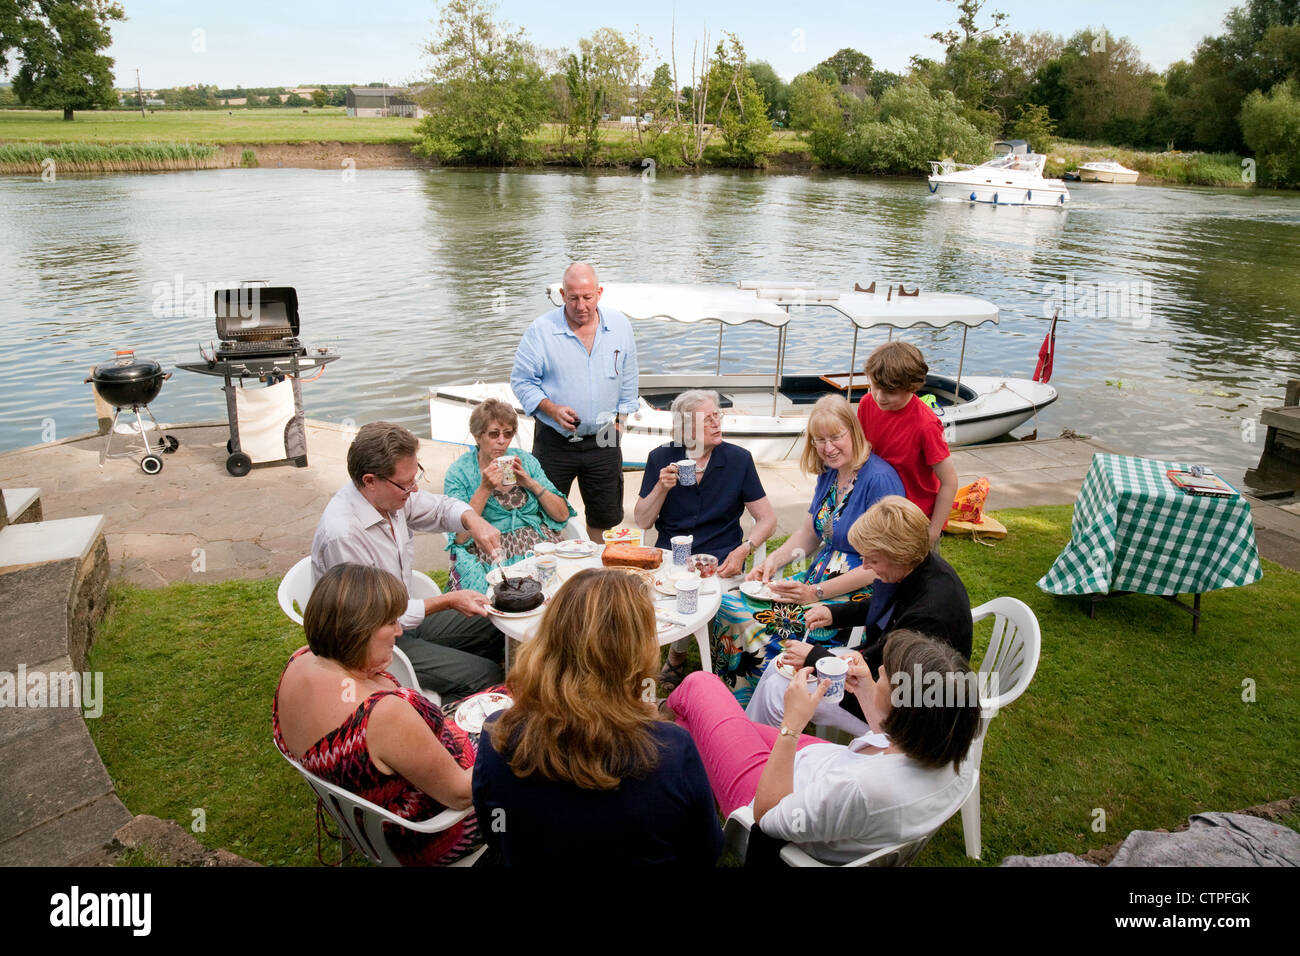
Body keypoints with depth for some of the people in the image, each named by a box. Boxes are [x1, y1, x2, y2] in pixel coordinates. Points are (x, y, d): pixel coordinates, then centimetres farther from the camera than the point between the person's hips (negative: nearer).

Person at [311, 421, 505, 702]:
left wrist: (473, 521, -11)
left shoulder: (391, 494, -6)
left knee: (499, 630, 8)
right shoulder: (343, 534, -31)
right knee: (483, 675, -19)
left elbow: (441, 506, 13)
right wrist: (448, 601, -21)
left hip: (403, 614, 9)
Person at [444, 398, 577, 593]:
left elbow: (562, 515, 9)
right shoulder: (459, 472, 2)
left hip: (539, 545, 4)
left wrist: (531, 484, -4)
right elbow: (459, 537, -8)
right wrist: (485, 489, -13)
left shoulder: (525, 460, 13)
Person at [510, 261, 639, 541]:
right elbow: (521, 380, -4)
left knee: (605, 518, 13)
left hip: (603, 440, 2)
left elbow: (628, 379, 13)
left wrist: (621, 416, 11)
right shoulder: (541, 329, -8)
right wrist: (551, 408, -17)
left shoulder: (620, 325, 1)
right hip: (554, 442, -2)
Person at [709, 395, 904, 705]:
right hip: (820, 576, 8)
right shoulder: (829, 474, 8)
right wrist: (773, 561, -2)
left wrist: (817, 593, -22)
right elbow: (807, 535, 17)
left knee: (758, 623, -24)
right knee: (729, 604, -7)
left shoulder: (879, 479, -17)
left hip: (857, 593, -8)